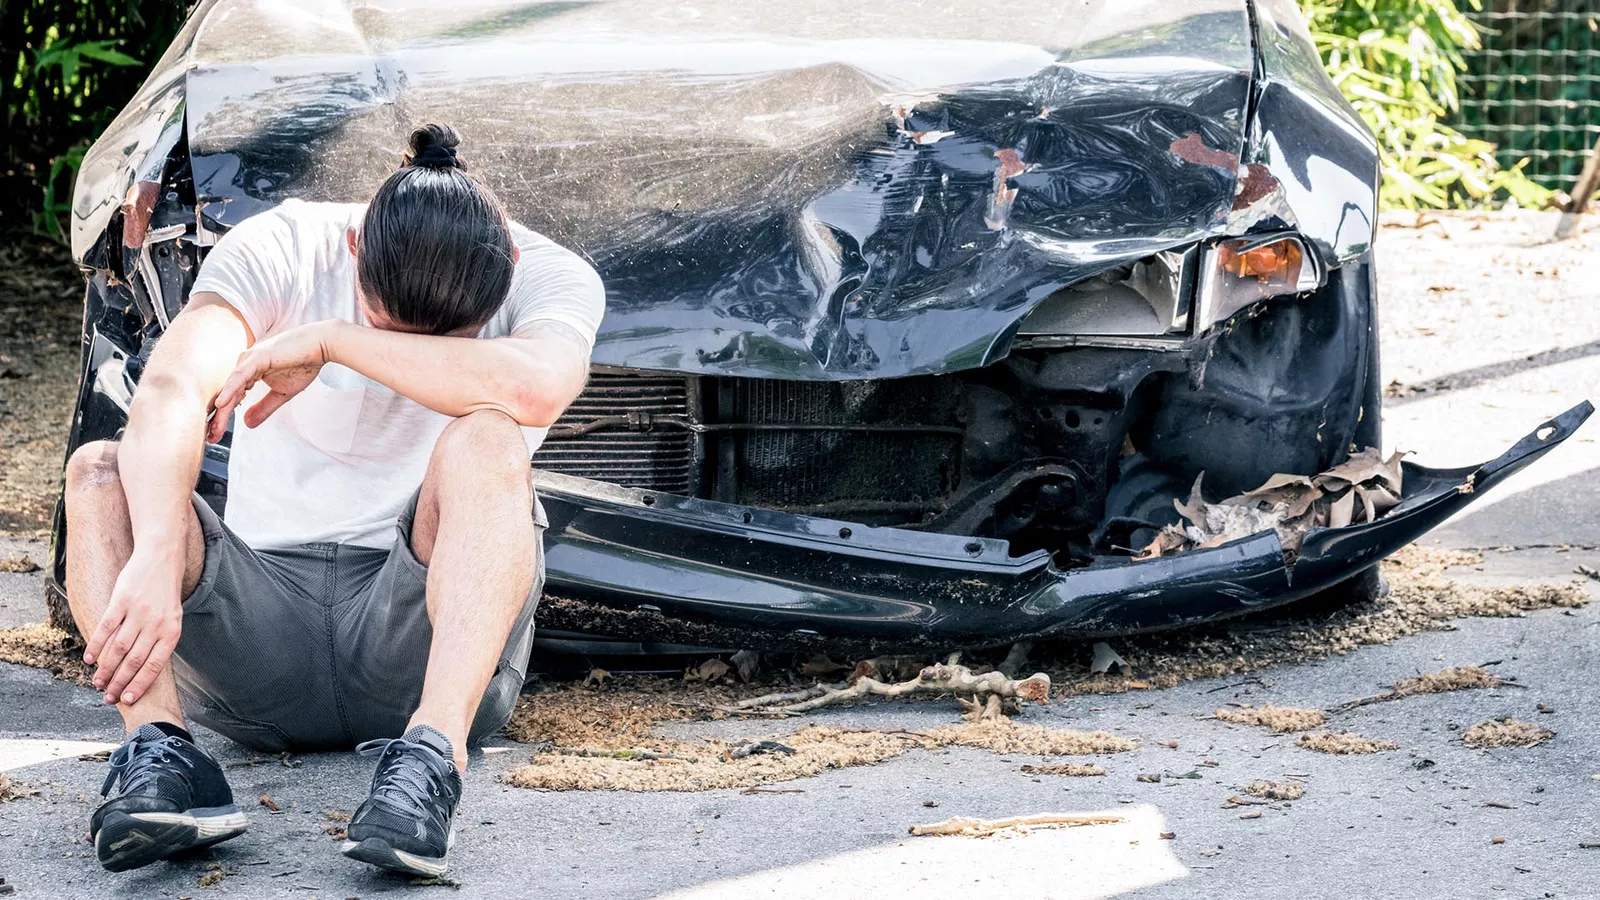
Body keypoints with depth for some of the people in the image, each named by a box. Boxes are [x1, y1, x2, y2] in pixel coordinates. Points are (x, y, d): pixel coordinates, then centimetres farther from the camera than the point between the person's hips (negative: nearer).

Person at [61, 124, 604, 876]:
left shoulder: (548, 277, -9)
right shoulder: (277, 251, -8)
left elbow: (539, 388, -35)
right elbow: (168, 395, -26)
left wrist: (329, 342, -26)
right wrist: (154, 559, -45)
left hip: (431, 630, -1)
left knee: (485, 439, -29)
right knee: (100, 471, -21)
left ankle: (433, 754, -43)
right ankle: (158, 748, -42)